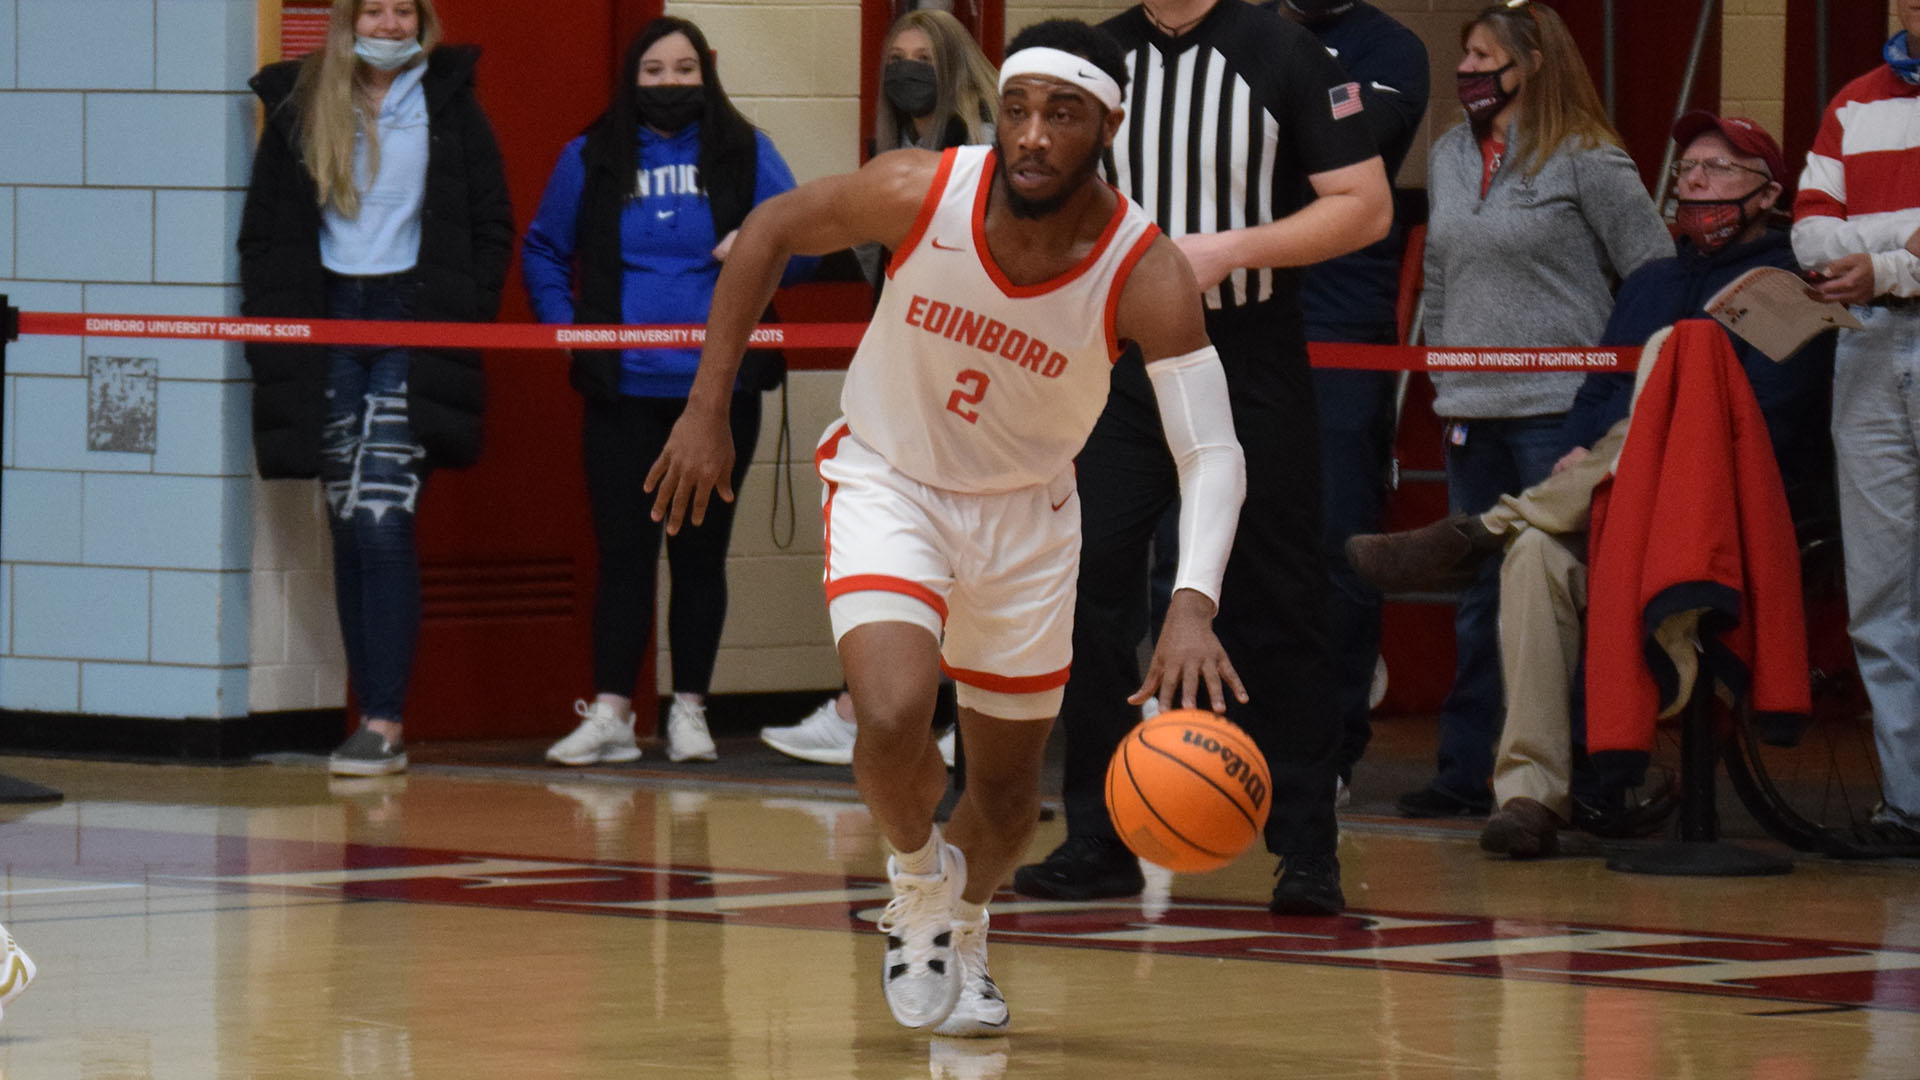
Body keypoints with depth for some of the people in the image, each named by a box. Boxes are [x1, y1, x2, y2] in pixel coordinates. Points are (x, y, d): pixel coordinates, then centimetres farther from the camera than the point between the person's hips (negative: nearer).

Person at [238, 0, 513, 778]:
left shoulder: (450, 107, 5)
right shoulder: (297, 106, 8)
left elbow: (492, 229, 7)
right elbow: (262, 229, 11)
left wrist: (466, 320, -4)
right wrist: (269, 325, 1)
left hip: (412, 320, -3)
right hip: (325, 319, 3)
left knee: (382, 519, -15)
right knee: (348, 525, 3)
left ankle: (385, 722, -16)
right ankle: (373, 716, 6)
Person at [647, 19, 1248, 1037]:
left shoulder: (1145, 272, -27)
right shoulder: (921, 192, -25)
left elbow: (1211, 450, -33)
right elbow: (771, 229, -7)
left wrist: (1191, 607, -50)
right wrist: (705, 409, -9)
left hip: (1025, 508, 2)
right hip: (889, 482, -1)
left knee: (1008, 777, 13)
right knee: (894, 719, -26)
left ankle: (963, 929, 47)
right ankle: (918, 878, 8)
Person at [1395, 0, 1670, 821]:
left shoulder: (1585, 161, -5)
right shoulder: (1447, 159, 14)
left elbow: (1657, 276, -3)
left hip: (1558, 411, -6)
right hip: (1471, 413, 6)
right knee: (1476, 600, 9)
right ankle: (1466, 773, 13)